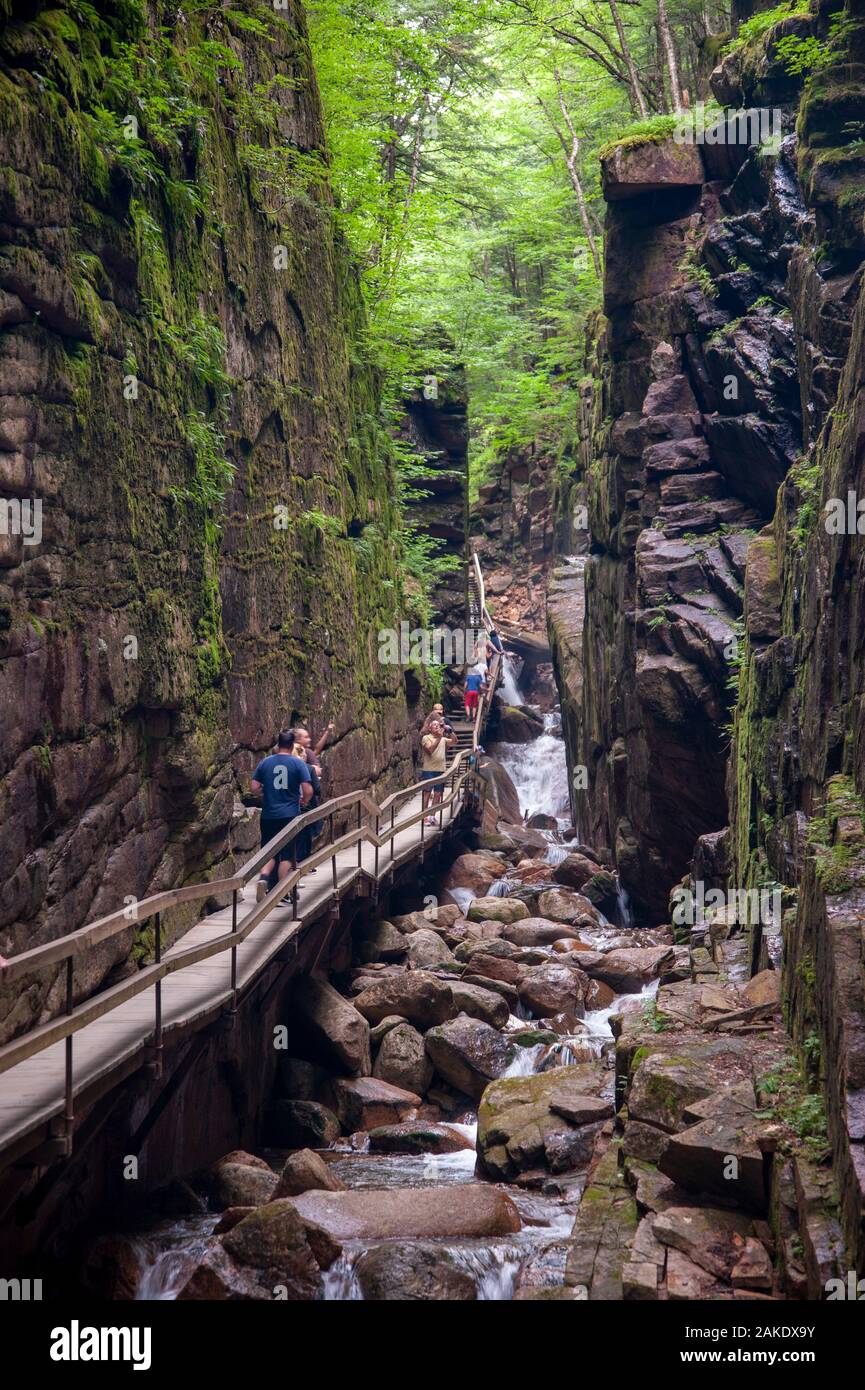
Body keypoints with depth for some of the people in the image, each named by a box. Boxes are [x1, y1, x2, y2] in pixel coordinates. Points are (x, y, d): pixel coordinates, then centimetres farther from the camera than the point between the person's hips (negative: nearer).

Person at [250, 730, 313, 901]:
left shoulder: (265, 762, 3)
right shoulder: (298, 763, -5)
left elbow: (254, 787, 1)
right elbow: (308, 790, -10)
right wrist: (303, 801, 10)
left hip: (268, 815, 2)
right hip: (290, 815, -2)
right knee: (286, 855, 6)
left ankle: (263, 877, -14)